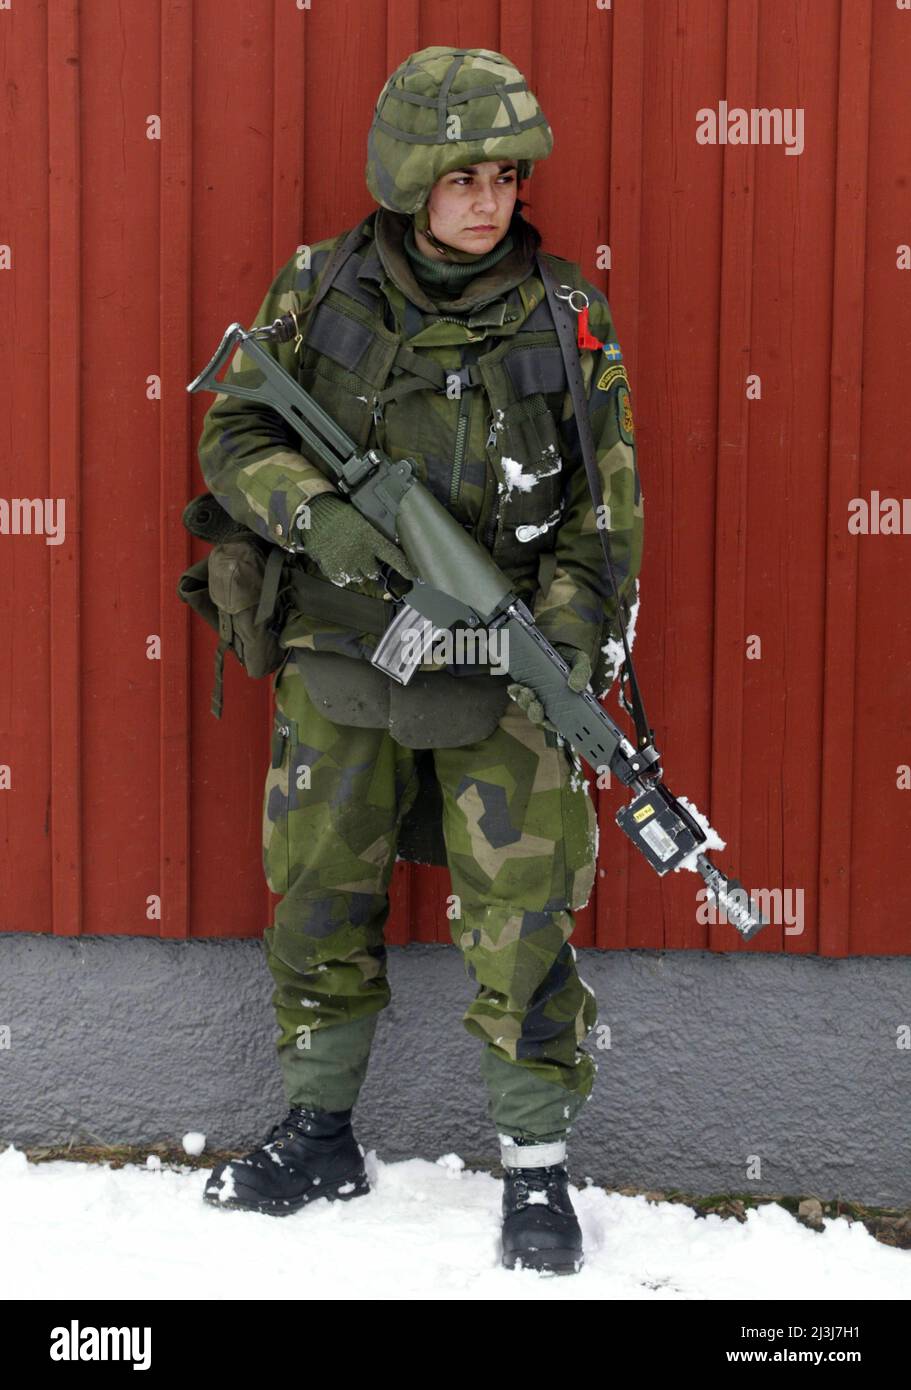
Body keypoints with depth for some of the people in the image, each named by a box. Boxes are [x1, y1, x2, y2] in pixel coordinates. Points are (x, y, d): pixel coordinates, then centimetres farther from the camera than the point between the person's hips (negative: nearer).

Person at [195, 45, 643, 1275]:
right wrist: (321, 516, -17)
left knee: (523, 917, -3)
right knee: (320, 897, 11)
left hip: (499, 668, -2)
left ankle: (538, 1169, 13)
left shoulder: (566, 318, -4)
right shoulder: (321, 290, -1)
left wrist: (570, 641, -15)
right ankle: (320, 1136, 29)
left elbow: (607, 511, -2)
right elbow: (234, 437, 2)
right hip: (342, 659, 2)